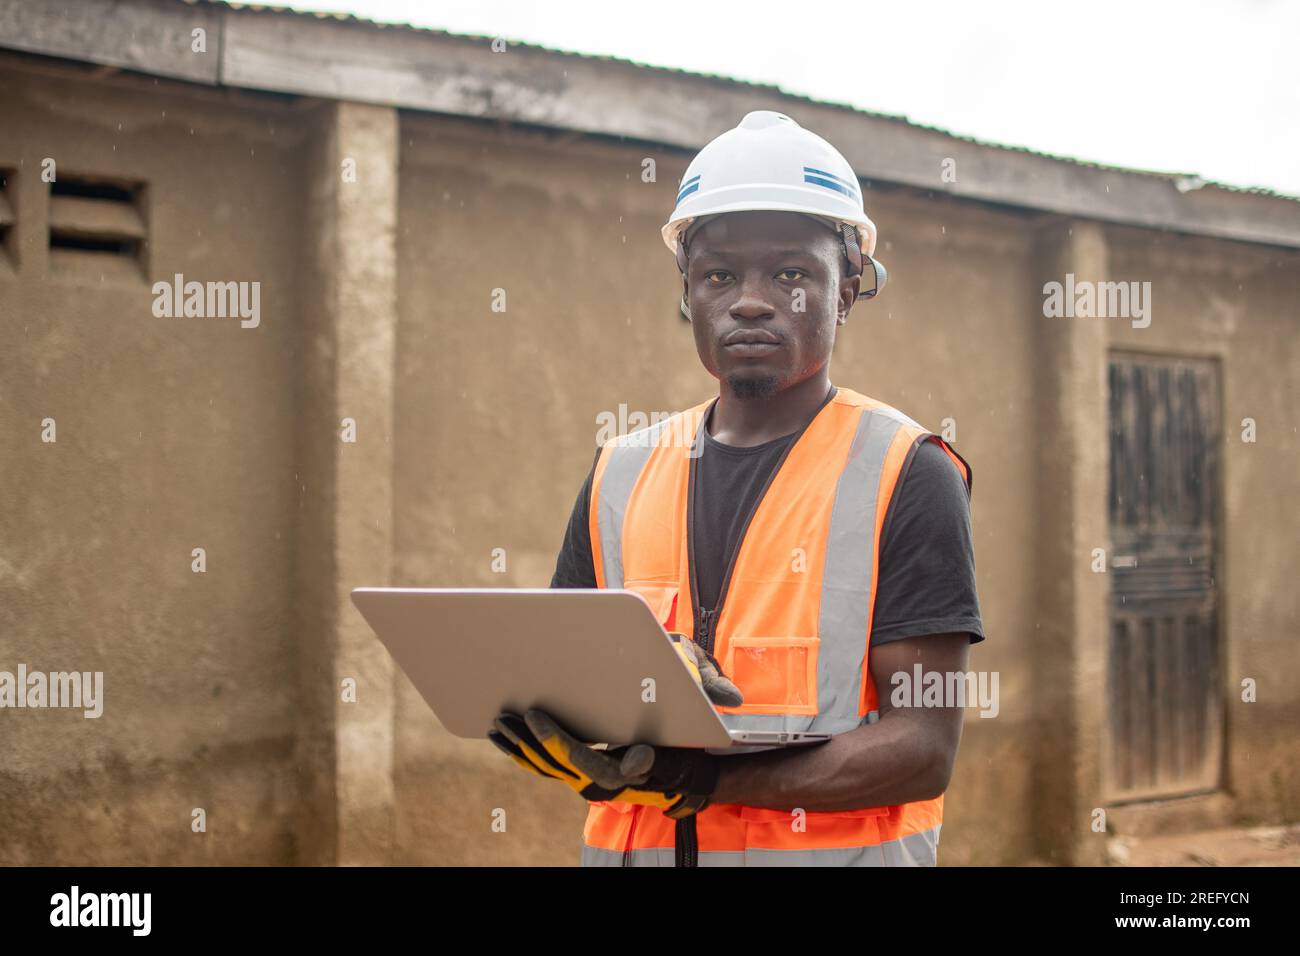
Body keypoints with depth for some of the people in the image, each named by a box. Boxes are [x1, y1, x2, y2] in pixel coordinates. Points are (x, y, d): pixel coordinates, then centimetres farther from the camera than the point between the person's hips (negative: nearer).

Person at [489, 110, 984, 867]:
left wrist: (704, 781, -22)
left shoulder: (906, 473, -4)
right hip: (632, 845, 4)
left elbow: (924, 747, -11)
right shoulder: (621, 474, 10)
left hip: (838, 846, -4)